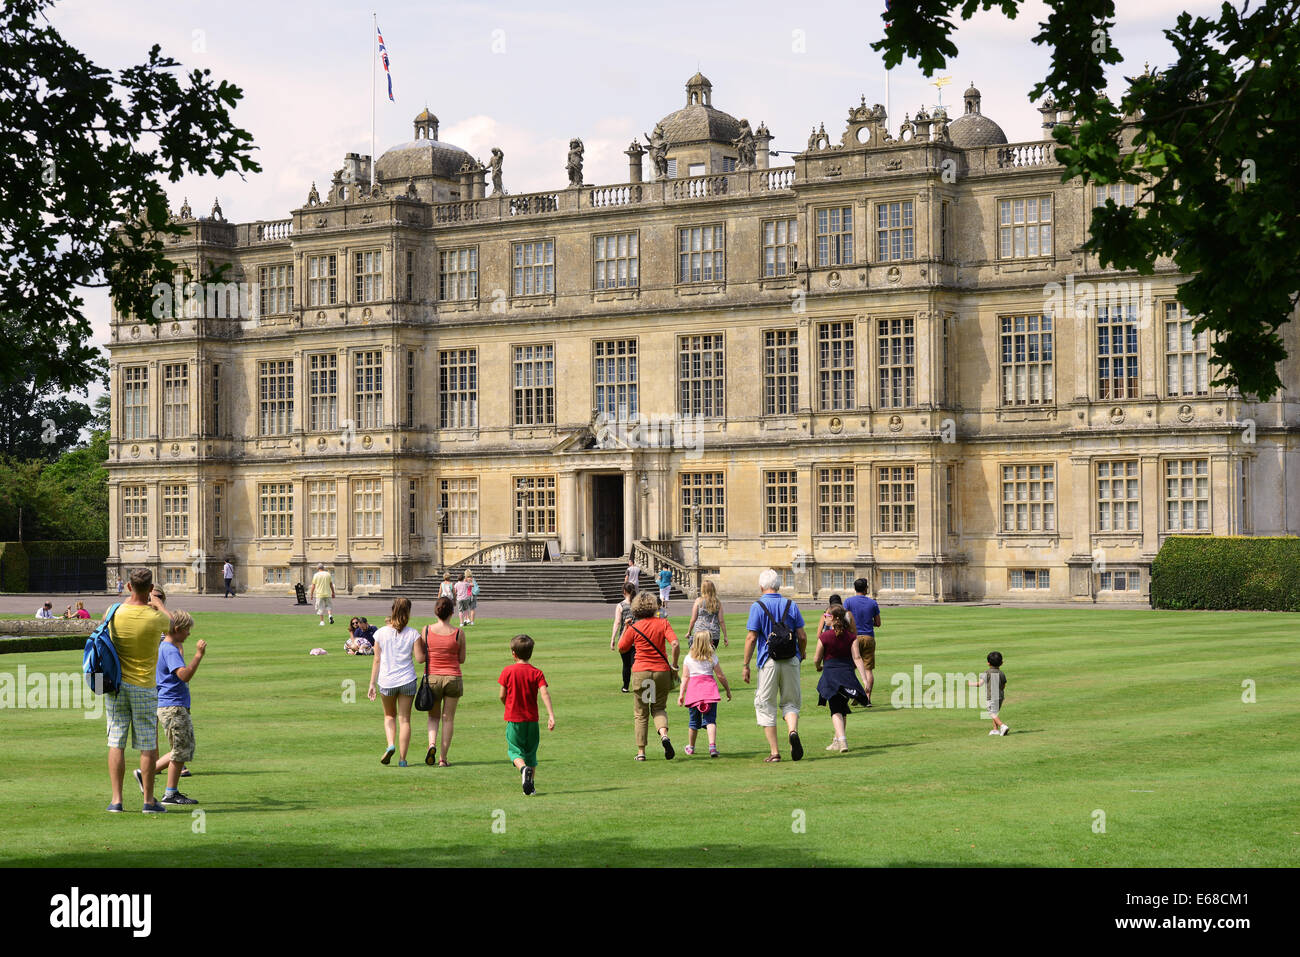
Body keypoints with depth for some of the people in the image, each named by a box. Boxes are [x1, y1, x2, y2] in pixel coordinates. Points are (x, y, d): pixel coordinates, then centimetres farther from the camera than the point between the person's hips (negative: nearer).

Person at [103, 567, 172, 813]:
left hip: (115, 686, 2)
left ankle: (116, 800, 6)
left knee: (116, 744, 6)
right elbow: (171, 622, 13)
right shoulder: (155, 618, -13)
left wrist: (131, 599, 32)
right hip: (144, 688, -2)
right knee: (148, 746, 6)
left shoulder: (115, 613, -6)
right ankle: (149, 800, 9)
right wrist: (158, 602, 30)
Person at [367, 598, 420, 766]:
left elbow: (377, 660, -1)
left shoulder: (381, 633, -4)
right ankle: (402, 759, 6)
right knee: (404, 719, 8)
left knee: (389, 715, 22)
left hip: (386, 681, 1)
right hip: (407, 680, -1)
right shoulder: (413, 634, -6)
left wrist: (372, 684, 4)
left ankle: (390, 745, -2)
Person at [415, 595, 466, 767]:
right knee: (448, 719, 10)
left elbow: (420, 658, -5)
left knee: (433, 716, 18)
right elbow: (461, 659, 2)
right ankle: (443, 758, 9)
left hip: (432, 677, 1)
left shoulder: (427, 631, -7)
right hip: (453, 678, -1)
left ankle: (432, 744, -9)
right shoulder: (459, 634, -8)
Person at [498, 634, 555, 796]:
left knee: (514, 750, 7)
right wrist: (551, 715, -20)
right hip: (532, 719, 2)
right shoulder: (537, 673, -3)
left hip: (514, 719, -2)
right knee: (531, 752, 14)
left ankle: (523, 767, -24)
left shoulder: (508, 671, -5)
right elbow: (544, 693, -15)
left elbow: (502, 695, -1)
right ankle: (531, 786, 12)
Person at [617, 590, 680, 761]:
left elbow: (622, 648, 8)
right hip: (662, 671, 1)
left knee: (640, 714, 10)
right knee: (659, 708, 17)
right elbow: (675, 644, -12)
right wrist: (674, 665, -3)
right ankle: (664, 735, -13)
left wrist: (625, 628, 17)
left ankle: (641, 752, 8)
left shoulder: (634, 628, -4)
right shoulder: (663, 623, -2)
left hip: (641, 672, -1)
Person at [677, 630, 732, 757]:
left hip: (693, 689, 2)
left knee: (694, 720, 15)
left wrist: (681, 694, 6)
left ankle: (691, 747, 27)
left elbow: (685, 677, 4)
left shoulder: (689, 657, 7)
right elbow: (720, 676, 4)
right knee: (710, 719, -6)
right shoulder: (712, 657, 2)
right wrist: (728, 690, 15)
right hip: (709, 687, -2)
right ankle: (712, 745, -23)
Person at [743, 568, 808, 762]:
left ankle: (774, 752, 4)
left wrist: (746, 665, -2)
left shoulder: (757, 607, -4)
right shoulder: (791, 605, 5)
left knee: (766, 706, 7)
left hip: (768, 661, -3)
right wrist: (802, 655, 22)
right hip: (791, 661, 3)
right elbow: (802, 636, 4)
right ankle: (793, 731, -17)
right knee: (790, 702, 14)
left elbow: (751, 638, -8)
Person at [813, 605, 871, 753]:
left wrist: (818, 667, 24)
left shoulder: (824, 636, -6)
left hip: (830, 676, -3)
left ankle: (842, 740, -24)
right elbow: (857, 658, -6)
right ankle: (837, 741, 29)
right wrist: (865, 680, -9)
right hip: (848, 676, 3)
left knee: (836, 710, -5)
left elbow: (816, 660, 0)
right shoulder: (851, 636, 1)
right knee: (843, 708, 19)